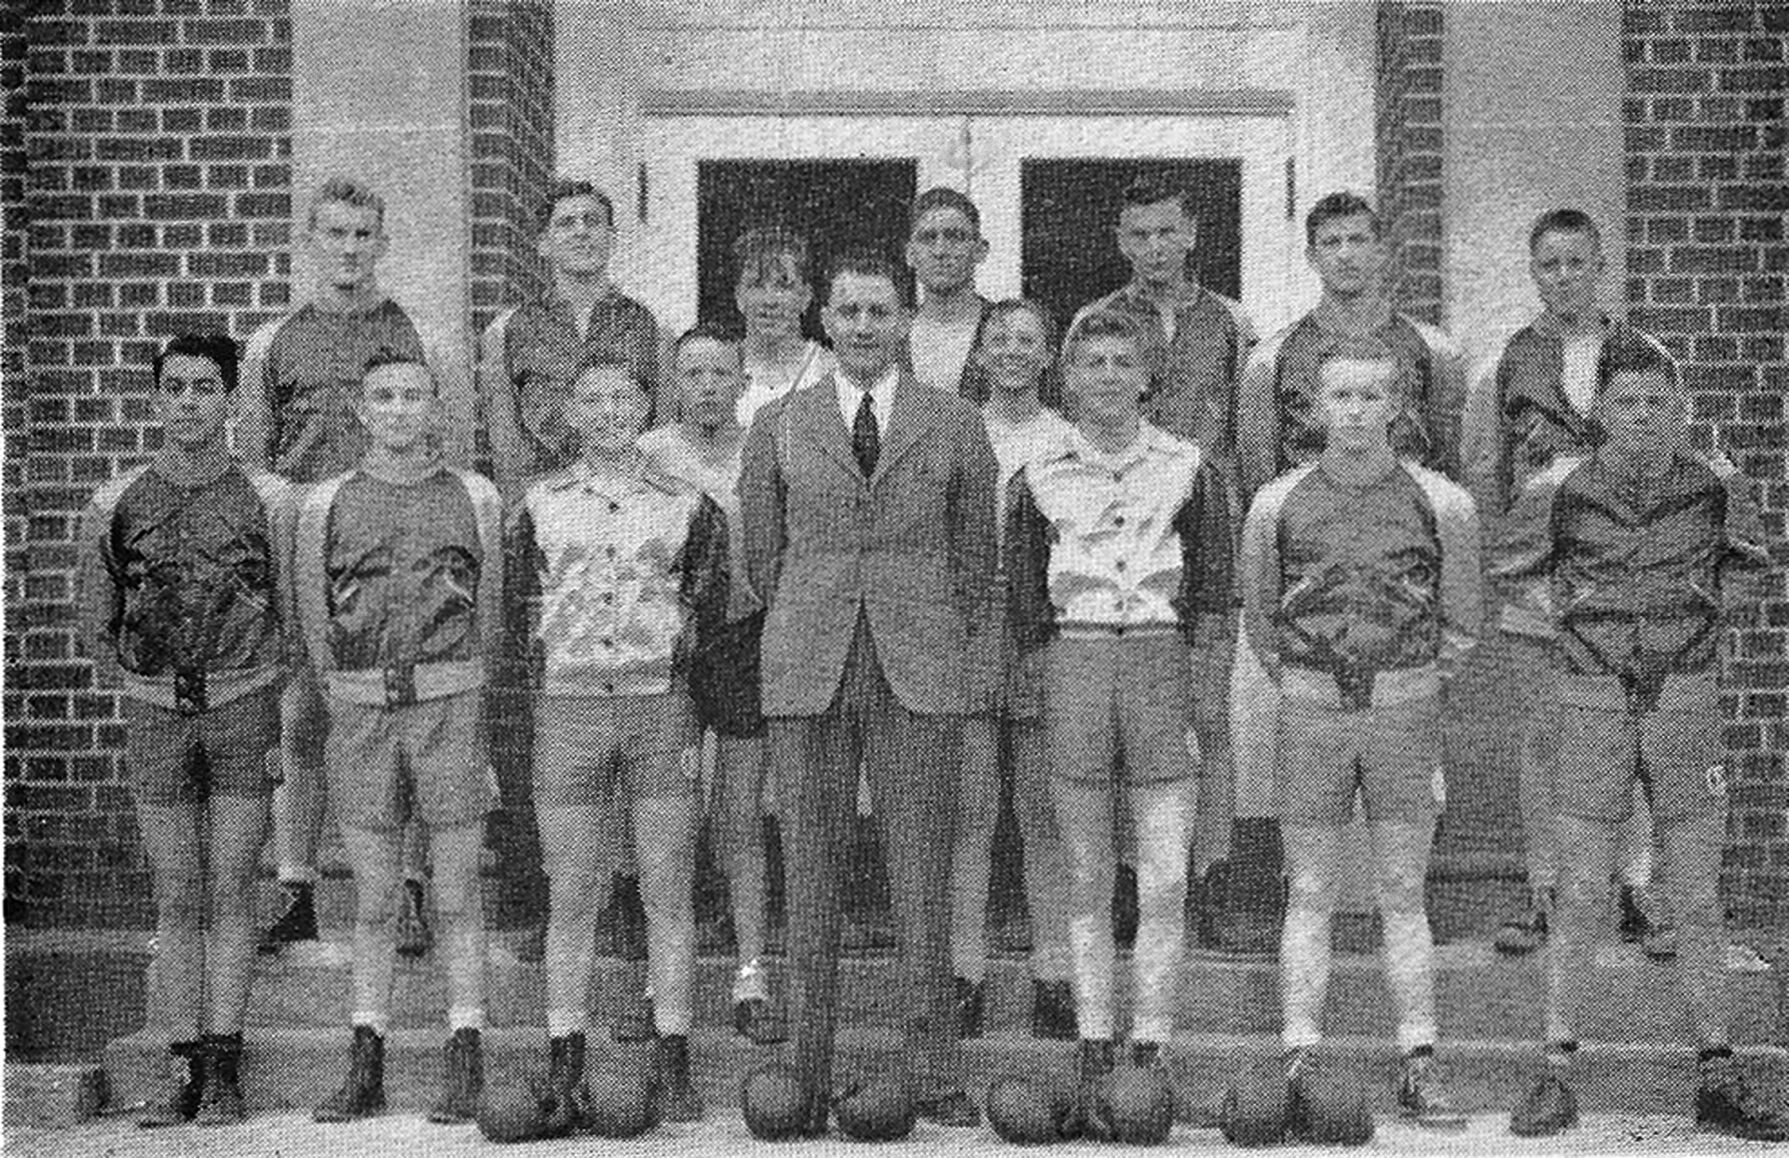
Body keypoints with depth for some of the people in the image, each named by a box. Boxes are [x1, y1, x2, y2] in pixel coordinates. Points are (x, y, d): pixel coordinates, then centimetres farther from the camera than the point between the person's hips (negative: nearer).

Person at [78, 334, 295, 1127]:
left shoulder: (268, 499, -1)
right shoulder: (113, 506, 2)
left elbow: (294, 621, 5)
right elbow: (97, 631, 12)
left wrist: (288, 728, 2)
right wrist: (150, 689, 9)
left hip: (245, 711, -1)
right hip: (154, 718, 1)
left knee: (228, 899, 0)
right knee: (176, 903, 5)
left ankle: (222, 1071, 5)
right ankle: (181, 1071, 11)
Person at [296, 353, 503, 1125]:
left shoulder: (475, 498, 5)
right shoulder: (326, 504, 6)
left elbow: (491, 613, 10)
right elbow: (314, 621, 11)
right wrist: (356, 709, 10)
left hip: (450, 706, -1)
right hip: (361, 713, 1)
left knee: (457, 895, 1)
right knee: (371, 897, 5)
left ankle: (465, 1068, 7)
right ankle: (365, 1067, 12)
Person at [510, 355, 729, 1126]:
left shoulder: (686, 505, 7)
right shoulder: (538, 506, 7)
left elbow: (711, 612, 9)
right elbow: (517, 612, 11)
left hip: (660, 708, 0)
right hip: (566, 709, 0)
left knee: (668, 895, 2)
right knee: (569, 898, 4)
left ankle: (674, 1067, 9)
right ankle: (563, 1070, 12)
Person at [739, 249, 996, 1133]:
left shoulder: (955, 426, 8)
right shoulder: (779, 425, 9)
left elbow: (975, 553, 14)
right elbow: (760, 553, 14)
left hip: (919, 668, 0)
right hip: (808, 668, 1)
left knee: (921, 870, 0)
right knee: (811, 869, 2)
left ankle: (935, 1076, 8)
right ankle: (807, 1075, 9)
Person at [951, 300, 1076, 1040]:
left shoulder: (1073, 444, 8)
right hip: (966, 637, 0)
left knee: (1046, 816, 2)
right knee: (969, 813, -1)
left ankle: (1052, 978, 8)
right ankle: (965, 975, 5)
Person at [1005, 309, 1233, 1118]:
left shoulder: (1190, 469, 6)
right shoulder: (1041, 476, 6)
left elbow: (1214, 593, 8)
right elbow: (1023, 602, 10)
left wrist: (1208, 682, 1)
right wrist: (1041, 680, 2)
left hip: (1163, 662, 0)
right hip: (1073, 664, 1)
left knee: (1165, 883, -4)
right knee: (1087, 880, 5)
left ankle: (1152, 1047, 5)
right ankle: (1094, 1045, 12)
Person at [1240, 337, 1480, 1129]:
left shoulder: (1441, 504, -1)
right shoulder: (1276, 505, 0)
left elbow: (1461, 623, 10)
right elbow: (1258, 618, 12)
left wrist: (1419, 700, 12)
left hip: (1405, 713, 0)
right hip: (1310, 714, 0)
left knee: (1403, 898, 3)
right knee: (1310, 896, 3)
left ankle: (1418, 1070, 8)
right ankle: (1300, 1065, 7)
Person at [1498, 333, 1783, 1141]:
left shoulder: (1717, 485, -2)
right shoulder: (1560, 489, -7)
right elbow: (1513, 565, 11)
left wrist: (1711, 625, 8)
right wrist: (1569, 620, 3)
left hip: (1687, 707, 1)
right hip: (1593, 707, -1)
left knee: (1697, 901, 5)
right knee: (1578, 899, 1)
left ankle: (1719, 1082, 14)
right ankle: (1557, 1080, 9)